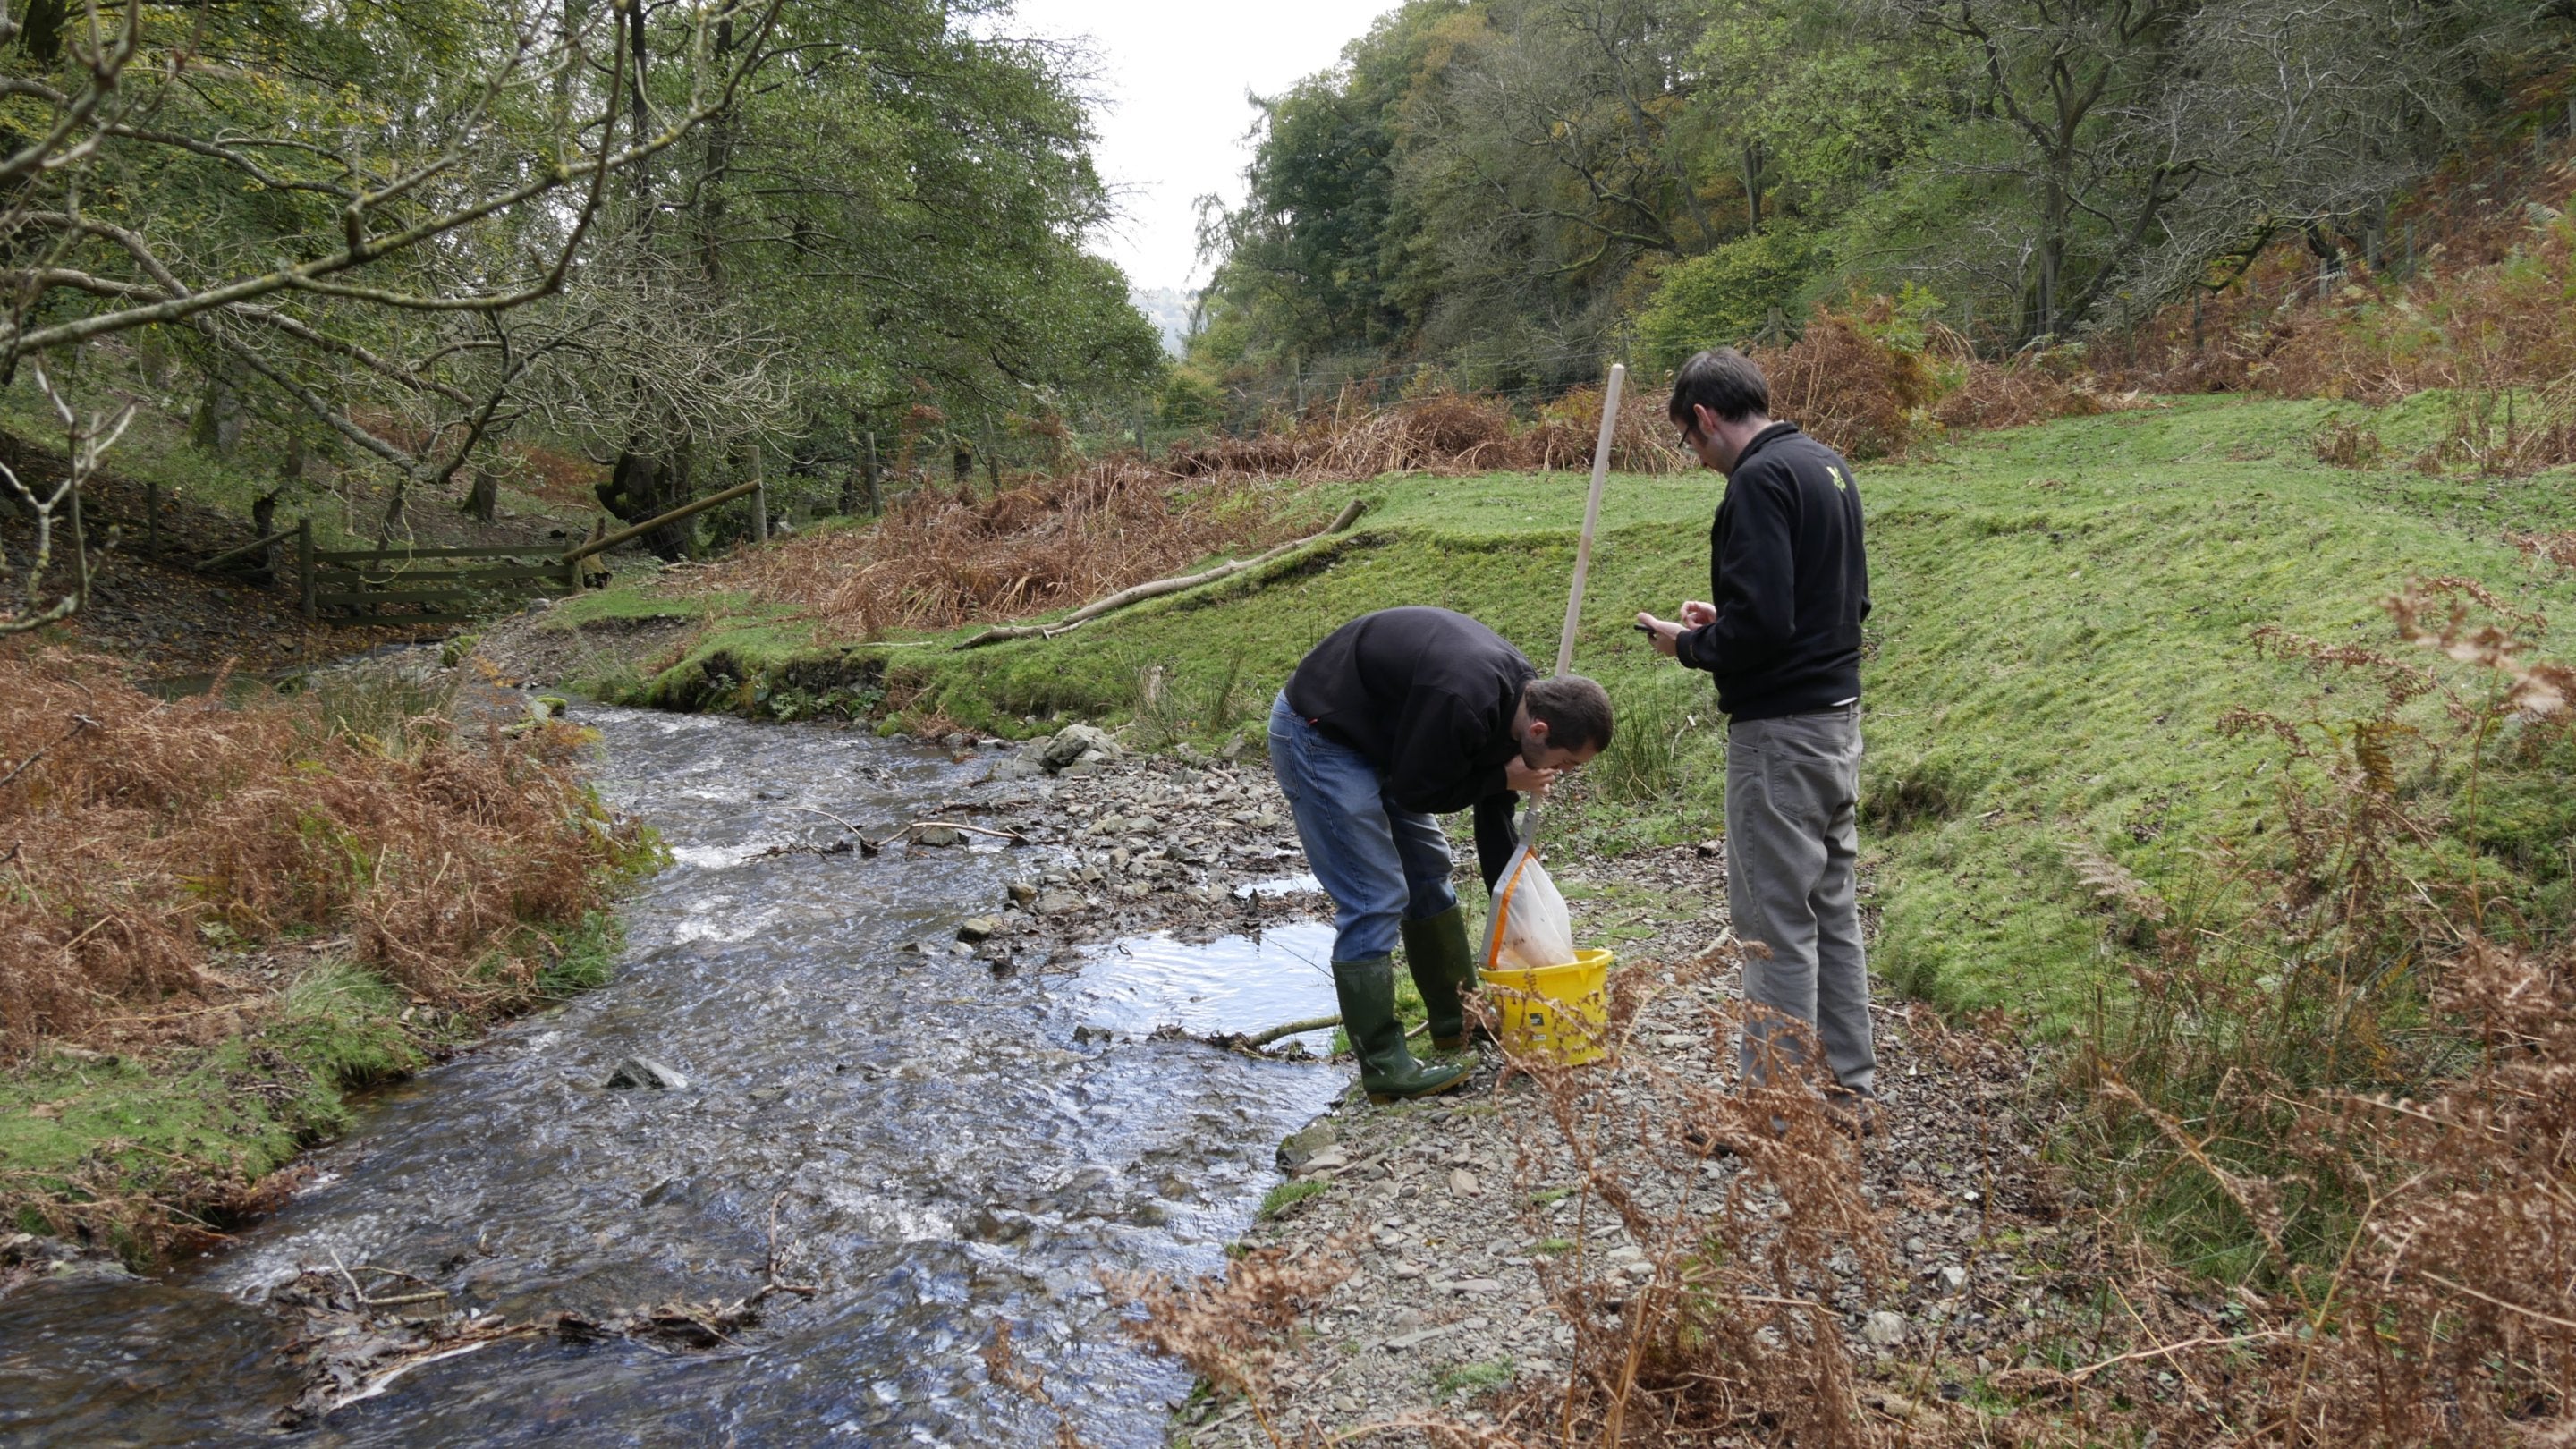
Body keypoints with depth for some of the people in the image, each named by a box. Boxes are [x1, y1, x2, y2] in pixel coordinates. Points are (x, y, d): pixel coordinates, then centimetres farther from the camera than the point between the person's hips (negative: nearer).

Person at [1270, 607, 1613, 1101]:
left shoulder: (1518, 692, -4)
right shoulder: (1463, 703, -33)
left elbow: (1492, 808, 6)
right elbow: (1414, 791, -22)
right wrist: (1505, 779, -19)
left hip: (1372, 737, 10)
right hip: (1317, 736, -10)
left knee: (1429, 869, 15)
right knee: (1374, 899, -11)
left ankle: (1458, 1019, 29)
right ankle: (1384, 1069, -5)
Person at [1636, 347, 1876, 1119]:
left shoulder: (1760, 479, -17)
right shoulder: (1829, 466, 13)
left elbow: (1762, 626, -24)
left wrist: (1688, 644, -6)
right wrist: (1725, 621, 16)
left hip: (1779, 729, -10)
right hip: (1838, 715, 10)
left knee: (1777, 921, -2)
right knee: (1832, 909, 16)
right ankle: (1847, 1089, 25)